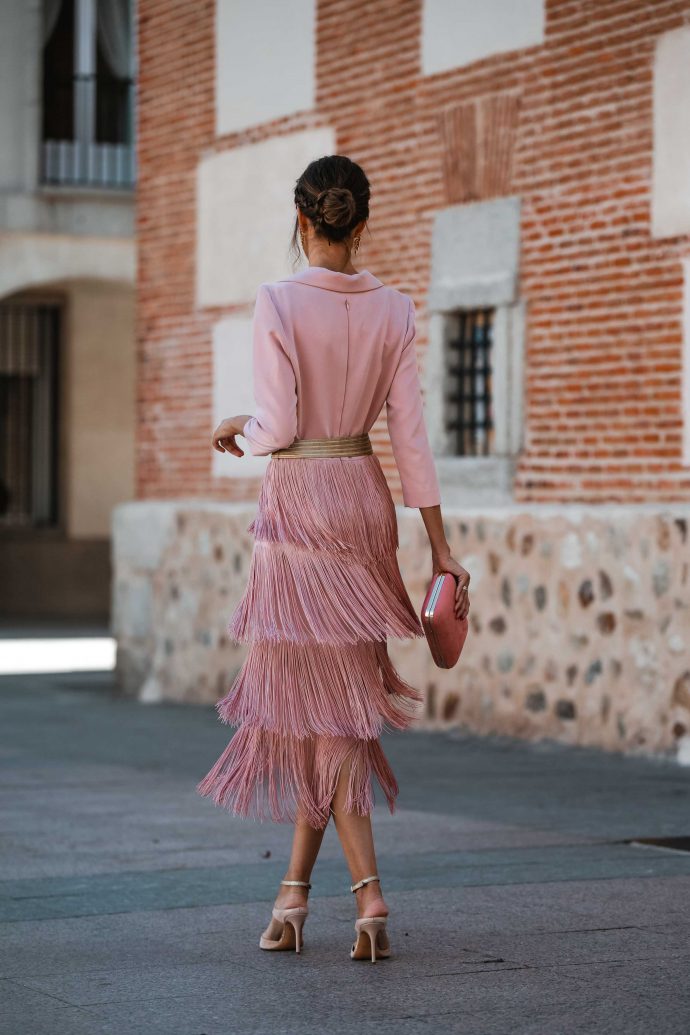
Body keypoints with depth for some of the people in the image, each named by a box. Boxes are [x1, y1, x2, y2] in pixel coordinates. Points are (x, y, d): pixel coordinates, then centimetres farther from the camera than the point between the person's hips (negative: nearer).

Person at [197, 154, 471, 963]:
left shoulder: (278, 302, -12)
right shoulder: (393, 311, 2)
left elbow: (279, 426, -15)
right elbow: (409, 432, 1)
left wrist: (237, 429, 8)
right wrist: (440, 545, 4)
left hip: (298, 501, -5)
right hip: (364, 499, 5)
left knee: (323, 694, 2)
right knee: (327, 692, 11)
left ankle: (369, 895, -2)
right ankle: (295, 891, 11)